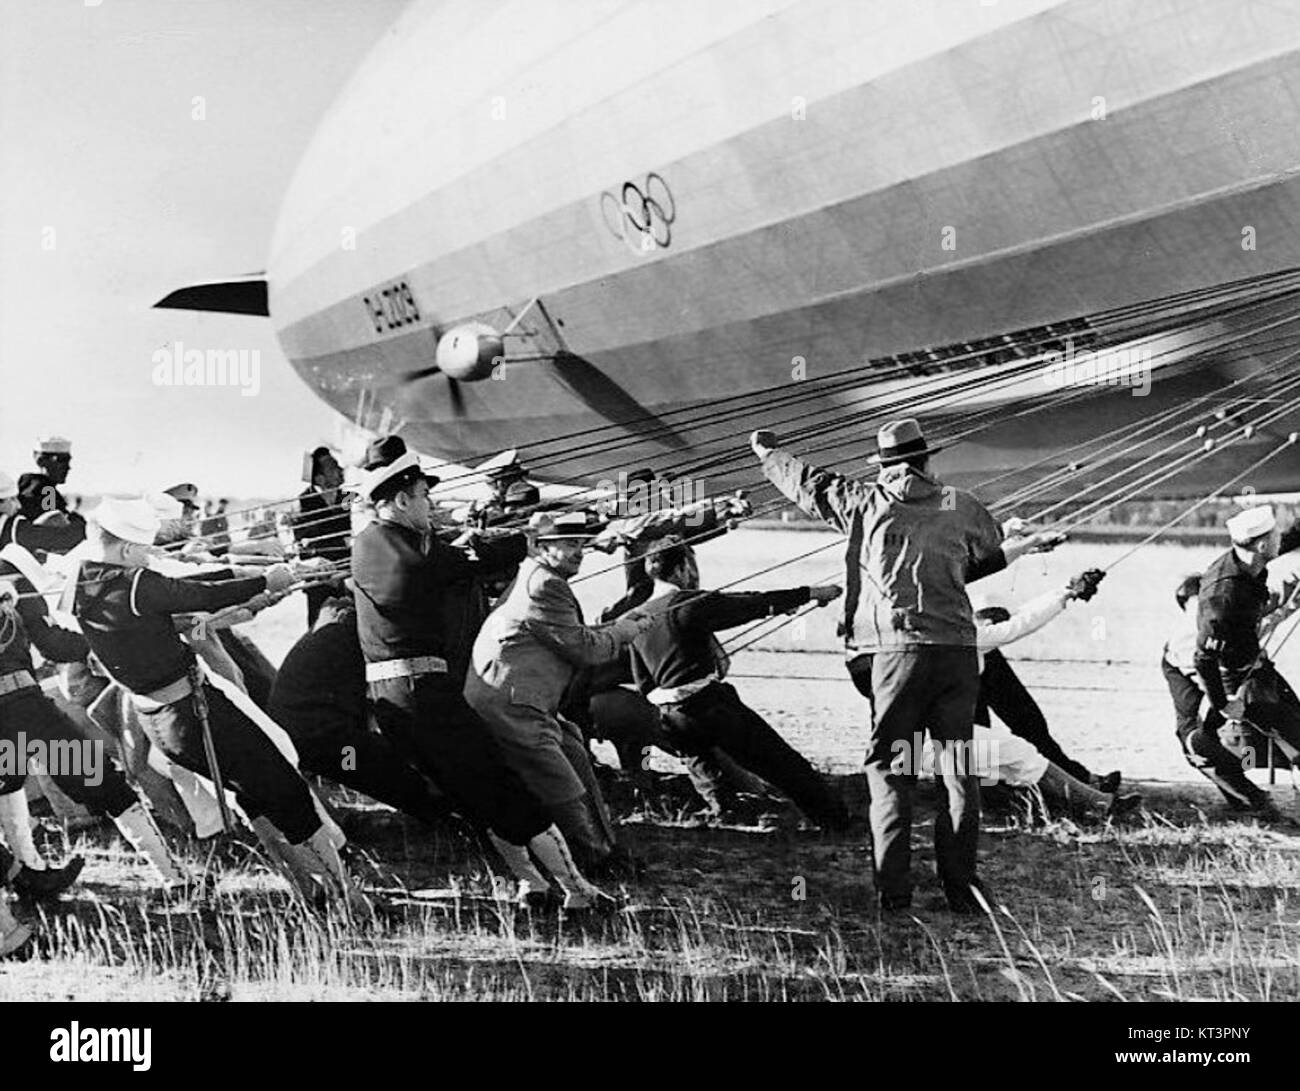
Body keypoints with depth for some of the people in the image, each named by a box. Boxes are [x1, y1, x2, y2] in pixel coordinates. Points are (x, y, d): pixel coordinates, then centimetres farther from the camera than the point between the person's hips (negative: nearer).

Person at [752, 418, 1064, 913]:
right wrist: (1030, 543, 45)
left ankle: (893, 888, 3)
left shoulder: (863, 504, 5)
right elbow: (989, 559, 25)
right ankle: (961, 887, 10)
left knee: (889, 769, 5)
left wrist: (767, 450, 36)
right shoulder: (962, 507, 8)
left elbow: (805, 481, 19)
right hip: (958, 650, 2)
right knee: (957, 769, 8)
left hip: (896, 650, -1)